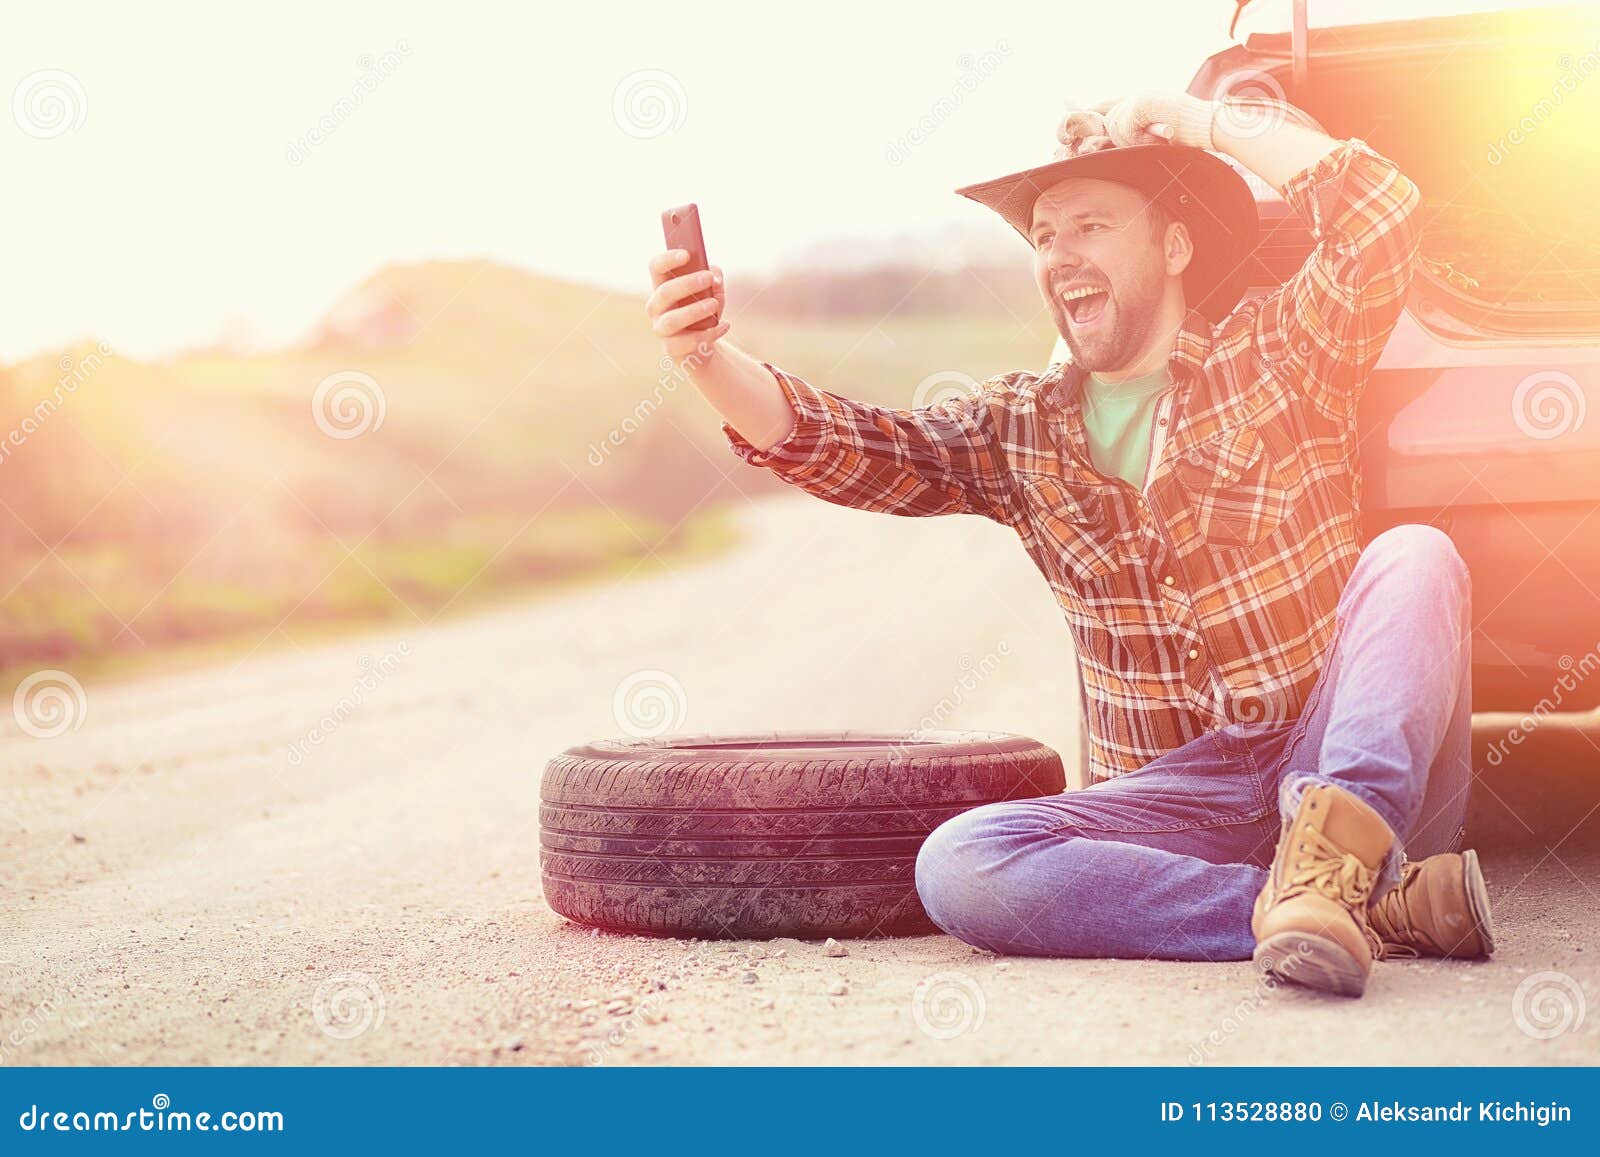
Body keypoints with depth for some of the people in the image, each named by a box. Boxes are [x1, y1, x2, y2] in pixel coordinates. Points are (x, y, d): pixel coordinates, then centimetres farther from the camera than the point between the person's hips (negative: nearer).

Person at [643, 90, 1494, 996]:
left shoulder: (1275, 357, 4)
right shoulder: (1020, 428, 13)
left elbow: (1386, 217, -12)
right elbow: (847, 449, 0)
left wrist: (1203, 122, -5)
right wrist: (709, 356, -16)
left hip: (1343, 761, -2)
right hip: (1182, 795, 3)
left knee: (1416, 559, -28)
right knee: (957, 865, -26)